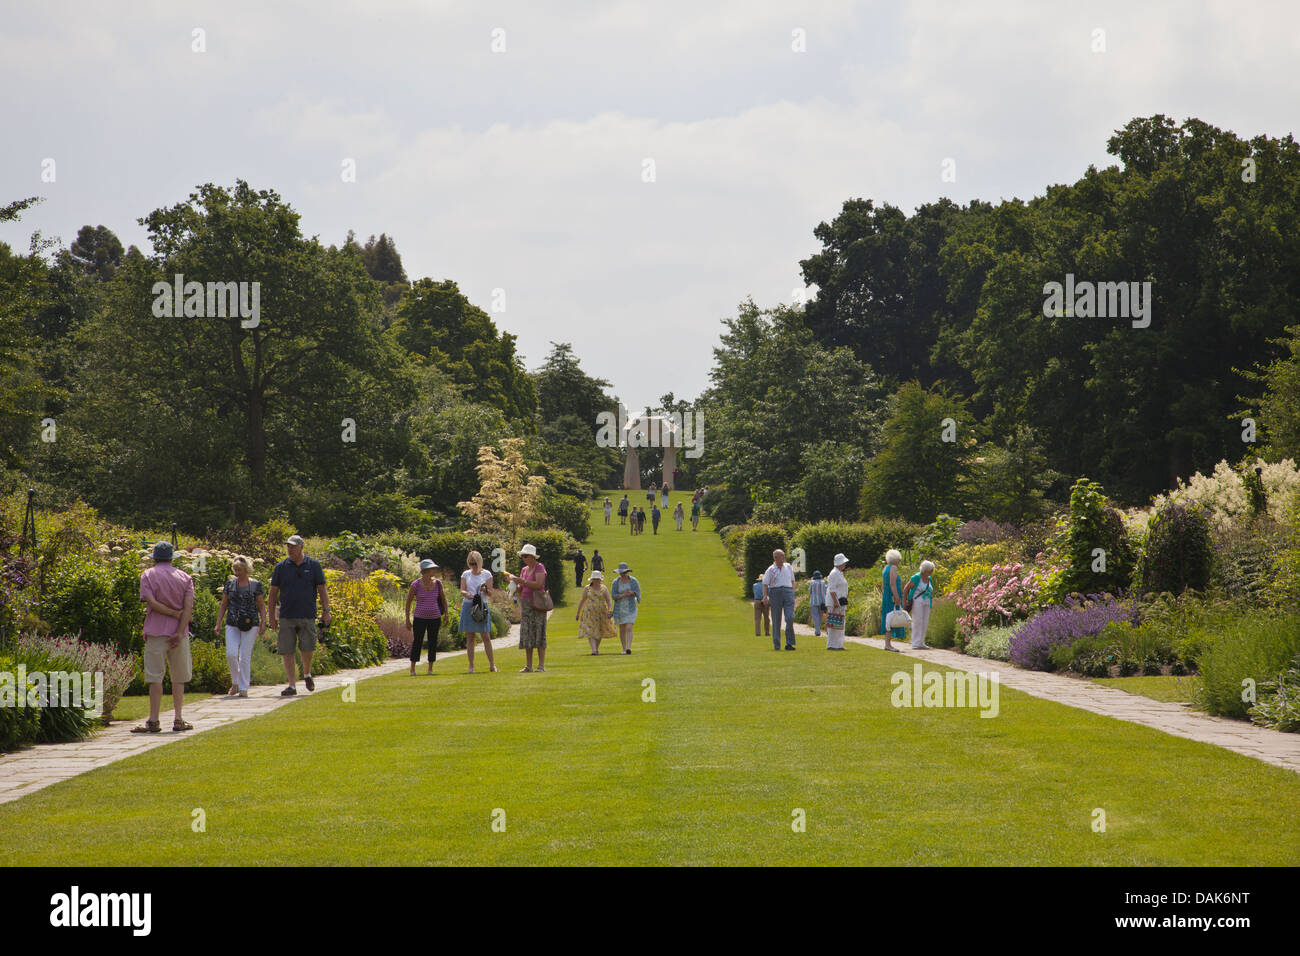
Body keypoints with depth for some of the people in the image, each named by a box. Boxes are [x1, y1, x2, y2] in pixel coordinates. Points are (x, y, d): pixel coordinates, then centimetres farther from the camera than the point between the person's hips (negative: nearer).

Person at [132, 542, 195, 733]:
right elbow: (189, 606, -5)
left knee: (155, 677, -2)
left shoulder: (148, 575, 2)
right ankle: (178, 720, 8)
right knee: (179, 678, 10)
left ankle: (153, 721, -7)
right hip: (178, 632, 2)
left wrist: (175, 613, -6)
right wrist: (180, 632, -11)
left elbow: (151, 602, -11)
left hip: (156, 632, -2)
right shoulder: (184, 577, 7)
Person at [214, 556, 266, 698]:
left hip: (250, 624, -2)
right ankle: (235, 682, 11)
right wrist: (218, 623, 8)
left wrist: (263, 623, -6)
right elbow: (223, 605, 14)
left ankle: (244, 688, 2)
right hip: (232, 624, 2)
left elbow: (261, 606, 5)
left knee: (245, 656, -4)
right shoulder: (229, 584, 10)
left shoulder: (255, 584, 3)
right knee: (231, 653, -11)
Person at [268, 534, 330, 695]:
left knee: (307, 648, -5)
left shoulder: (313, 565, 5)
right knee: (287, 652, -4)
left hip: (308, 616, -1)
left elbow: (322, 589, 6)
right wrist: (271, 616, 5)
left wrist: (326, 611, -2)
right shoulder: (281, 567, 6)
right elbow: (273, 592, 9)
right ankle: (292, 685, -1)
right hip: (286, 616, 1)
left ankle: (307, 674, 24)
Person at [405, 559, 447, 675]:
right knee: (417, 642, -6)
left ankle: (430, 669, 14)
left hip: (435, 618, 3)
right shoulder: (416, 585, -10)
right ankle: (412, 669, 1)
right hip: (420, 618, -3)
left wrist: (446, 614, 11)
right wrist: (407, 619, -1)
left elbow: (443, 598, 14)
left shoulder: (437, 583, -1)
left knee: (433, 642, 5)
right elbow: (408, 602, -1)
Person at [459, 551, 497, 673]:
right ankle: (471, 666, 4)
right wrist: (466, 594, -21)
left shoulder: (486, 574, 5)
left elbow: (490, 593, 3)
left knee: (486, 637, -6)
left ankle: (492, 664, 1)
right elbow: (462, 591, 2)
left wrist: (485, 590, -20)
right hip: (468, 606, 1)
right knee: (470, 638, 1)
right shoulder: (465, 574, 10)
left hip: (482, 606, -1)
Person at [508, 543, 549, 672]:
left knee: (538, 633, -9)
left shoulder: (539, 567, -4)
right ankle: (529, 666, 5)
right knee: (527, 634, 3)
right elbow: (520, 589, 19)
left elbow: (539, 584, -18)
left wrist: (522, 581, -21)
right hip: (525, 604, 7)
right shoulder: (524, 569, 17)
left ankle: (541, 665, -10)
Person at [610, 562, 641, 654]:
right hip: (619, 608, 2)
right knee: (622, 629, 9)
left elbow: (638, 594, -8)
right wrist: (623, 595, -26)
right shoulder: (616, 582, -4)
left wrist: (631, 593, -30)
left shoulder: (633, 581, -7)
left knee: (629, 628, -16)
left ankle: (628, 648, -25)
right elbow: (613, 595, -9)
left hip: (631, 608, -2)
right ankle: (624, 649, 23)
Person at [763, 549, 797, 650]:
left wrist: (793, 593, 16)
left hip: (788, 592, 2)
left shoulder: (789, 567, 15)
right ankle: (776, 645, 8)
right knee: (776, 620, 1)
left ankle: (789, 643, -9)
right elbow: (765, 584, 1)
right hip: (775, 592, -2)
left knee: (790, 618, -14)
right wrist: (765, 597, -10)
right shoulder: (770, 570, 5)